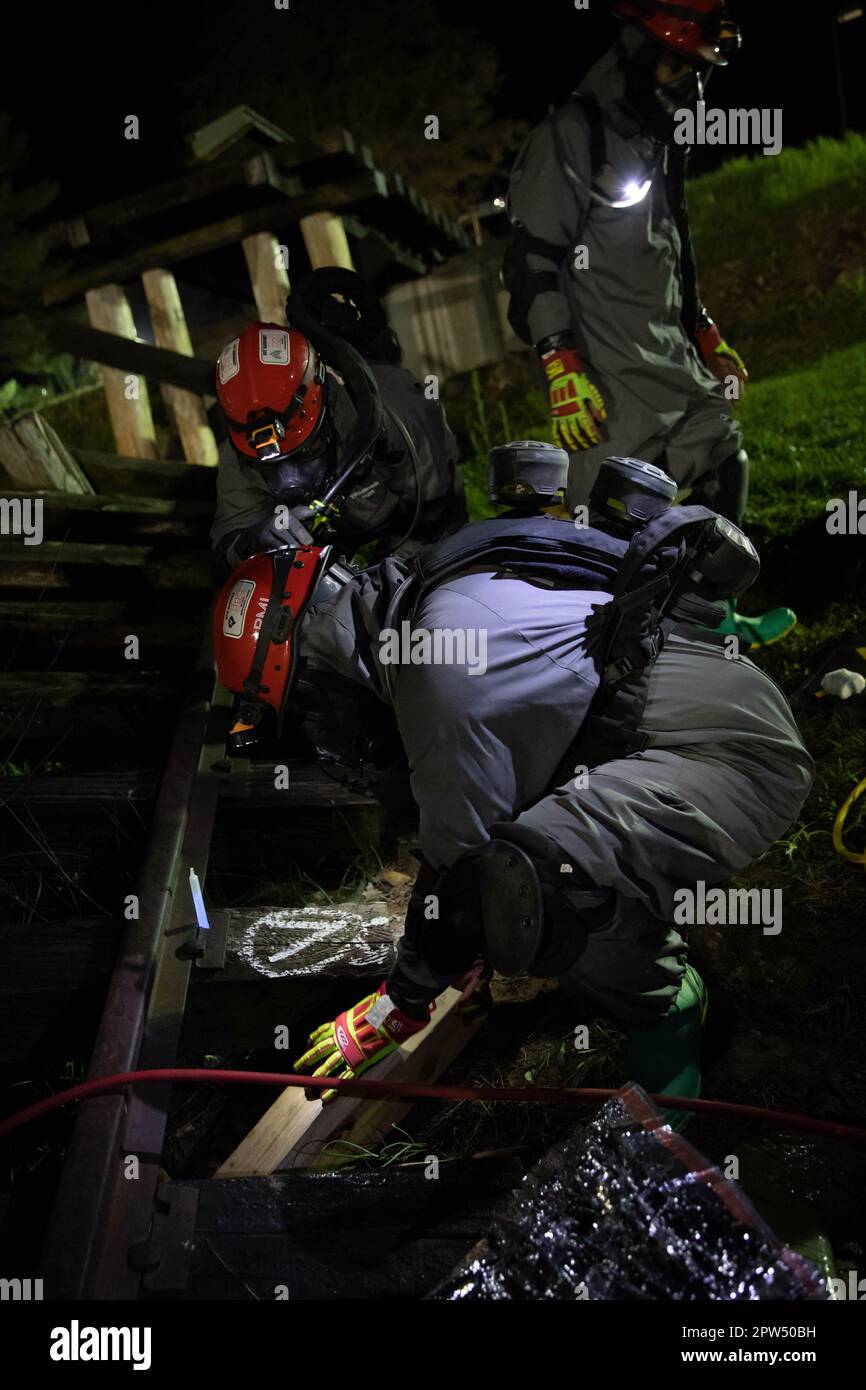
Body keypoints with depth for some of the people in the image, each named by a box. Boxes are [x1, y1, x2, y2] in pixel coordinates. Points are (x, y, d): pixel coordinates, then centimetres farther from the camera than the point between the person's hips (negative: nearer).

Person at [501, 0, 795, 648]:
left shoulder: (659, 143, 19)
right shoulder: (572, 136, -10)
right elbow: (535, 259, -16)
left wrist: (707, 334, 26)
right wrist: (561, 367, -22)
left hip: (669, 355, 9)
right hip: (607, 370, -9)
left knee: (724, 461, 12)